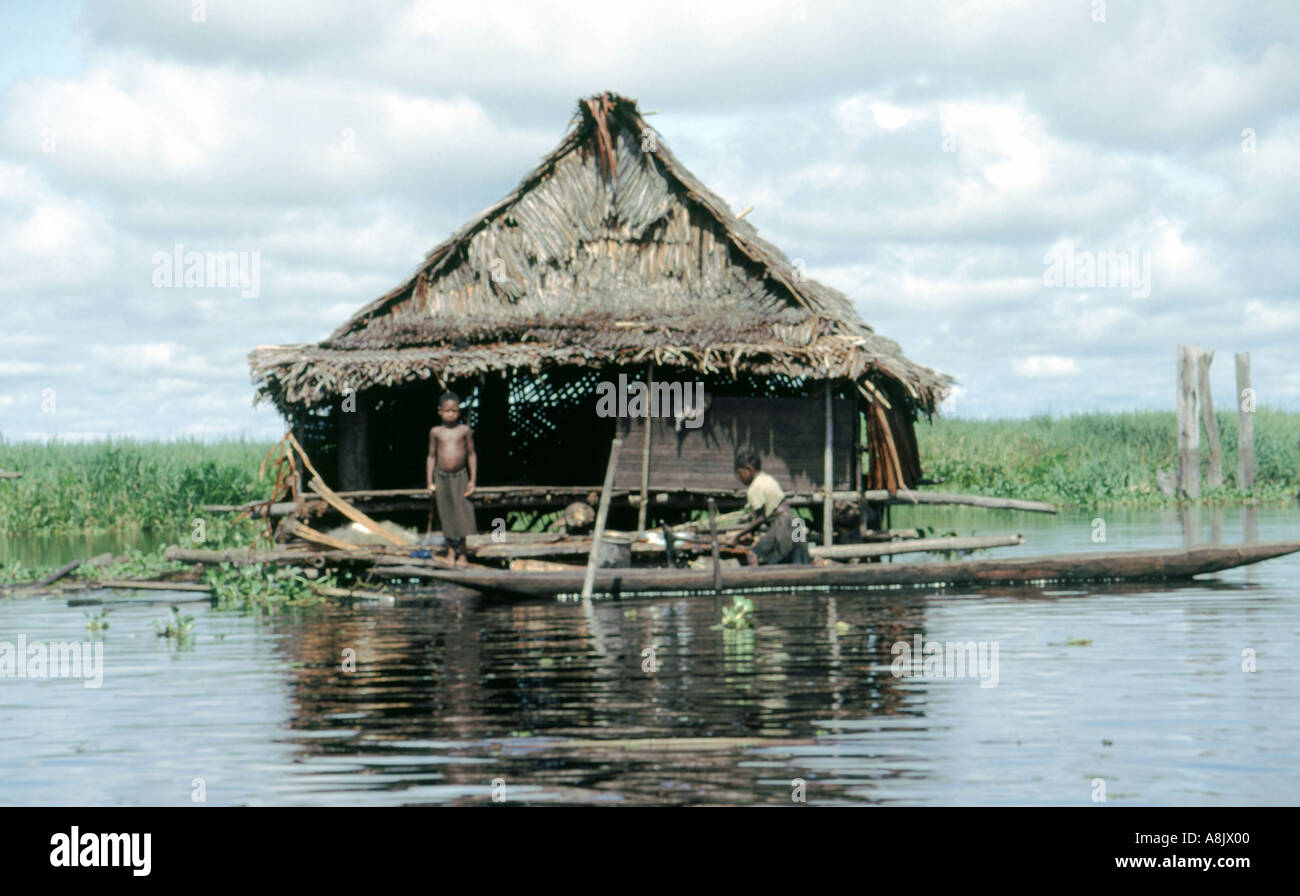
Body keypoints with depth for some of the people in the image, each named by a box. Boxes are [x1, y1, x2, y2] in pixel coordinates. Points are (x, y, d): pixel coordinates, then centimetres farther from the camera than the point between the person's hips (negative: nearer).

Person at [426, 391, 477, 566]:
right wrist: (429, 482, 2)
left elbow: (471, 455, 3)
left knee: (461, 514, -4)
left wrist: (473, 480, -1)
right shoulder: (435, 432, 1)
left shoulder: (464, 430, -1)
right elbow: (431, 457, 6)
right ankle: (450, 550, 18)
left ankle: (461, 554, 4)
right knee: (446, 515, 6)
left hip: (460, 477, -1)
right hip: (441, 477, 1)